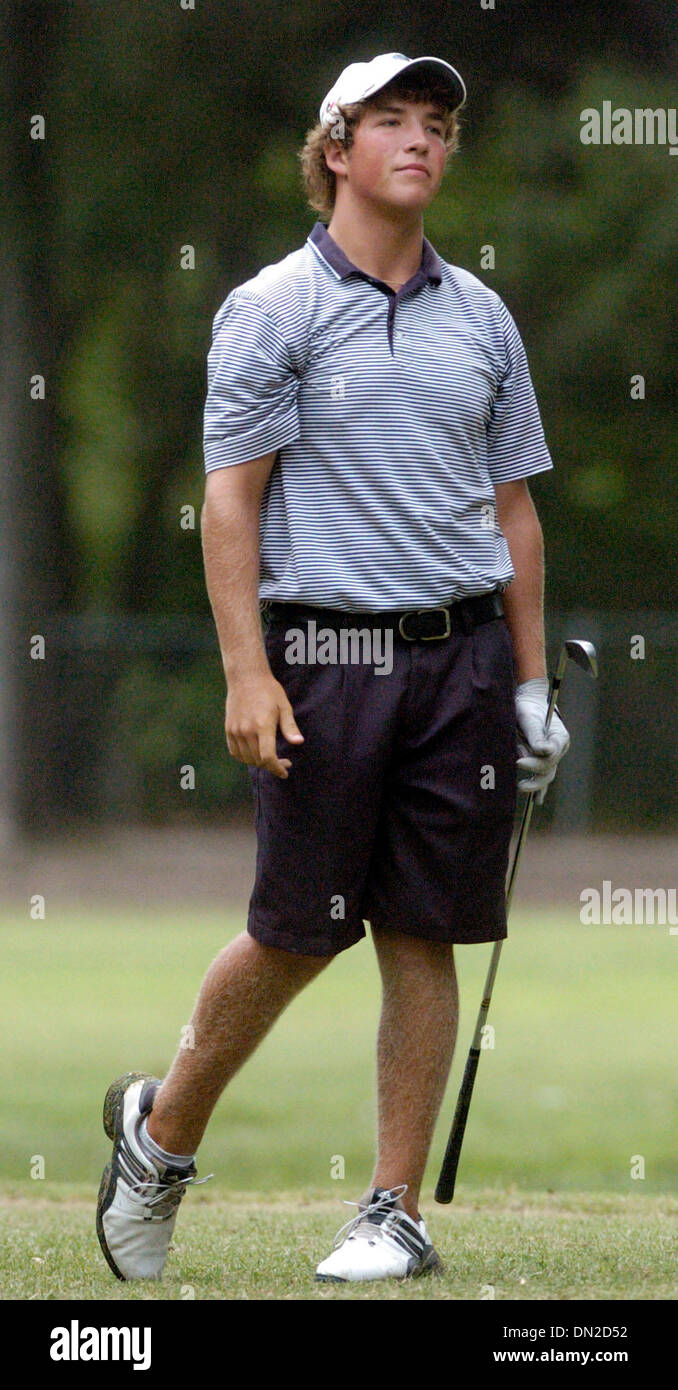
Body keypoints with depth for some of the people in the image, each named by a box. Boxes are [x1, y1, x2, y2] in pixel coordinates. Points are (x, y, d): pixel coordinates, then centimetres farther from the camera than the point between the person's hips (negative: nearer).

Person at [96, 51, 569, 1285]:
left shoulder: (480, 318, 12)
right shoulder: (273, 310, -2)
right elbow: (230, 499, -6)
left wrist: (532, 683, 13)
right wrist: (246, 673, -14)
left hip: (461, 650, 4)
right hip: (326, 651, -4)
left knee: (425, 938, 2)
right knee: (299, 934, -2)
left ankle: (396, 1210, 7)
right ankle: (163, 1132, 20)